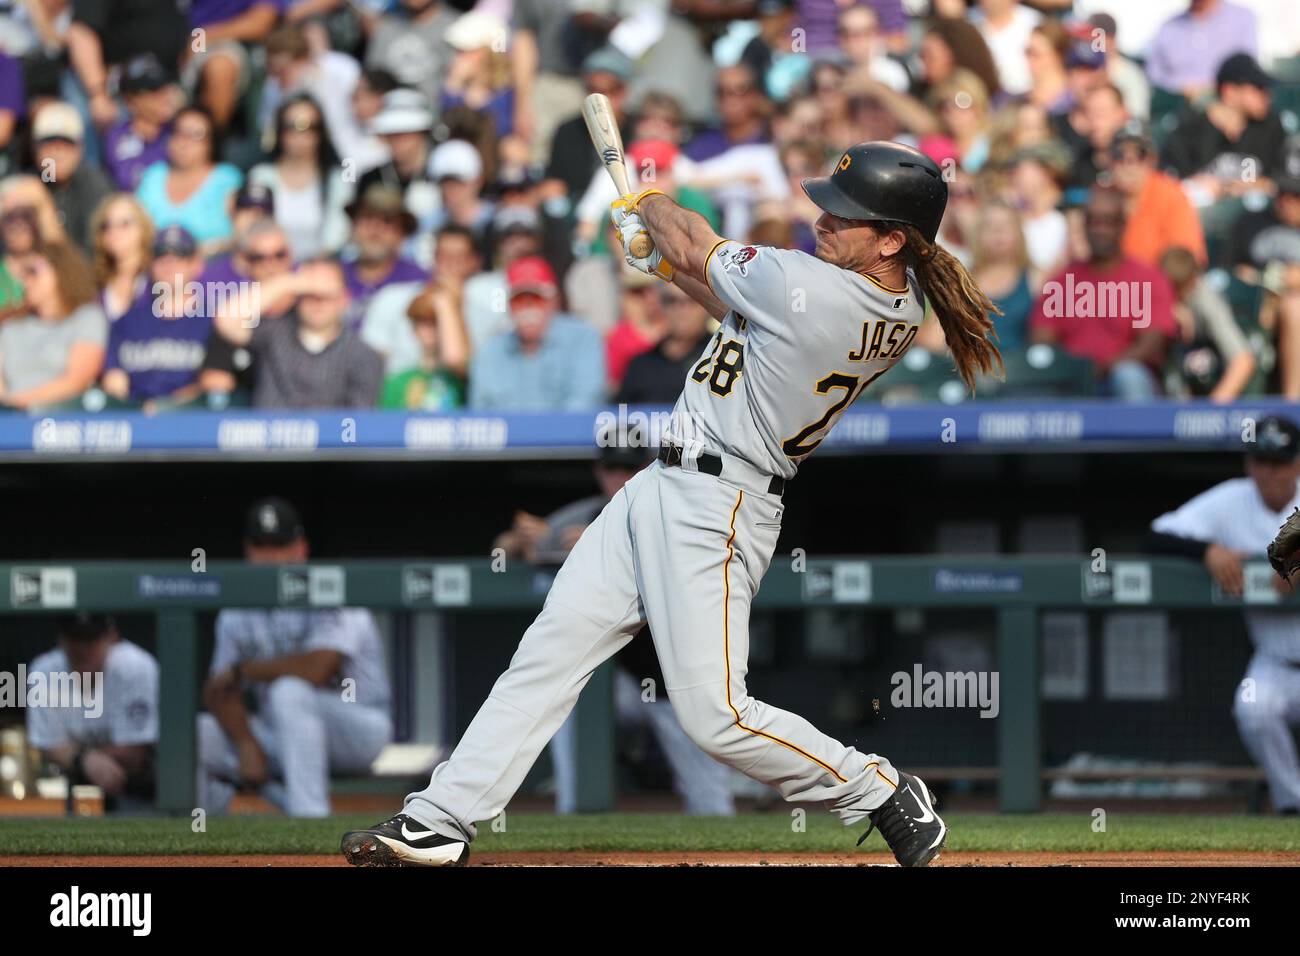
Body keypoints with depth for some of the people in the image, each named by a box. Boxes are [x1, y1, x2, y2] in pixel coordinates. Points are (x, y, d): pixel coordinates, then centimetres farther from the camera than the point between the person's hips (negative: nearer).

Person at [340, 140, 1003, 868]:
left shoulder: (811, 288, -26)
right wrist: (669, 264, 17)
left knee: (715, 714, -9)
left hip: (713, 505, -10)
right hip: (667, 484, 10)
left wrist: (650, 202, 14)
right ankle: (441, 821, 11)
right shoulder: (901, 308, 0)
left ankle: (886, 797, 10)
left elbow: (696, 247, -7)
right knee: (554, 645, 8)